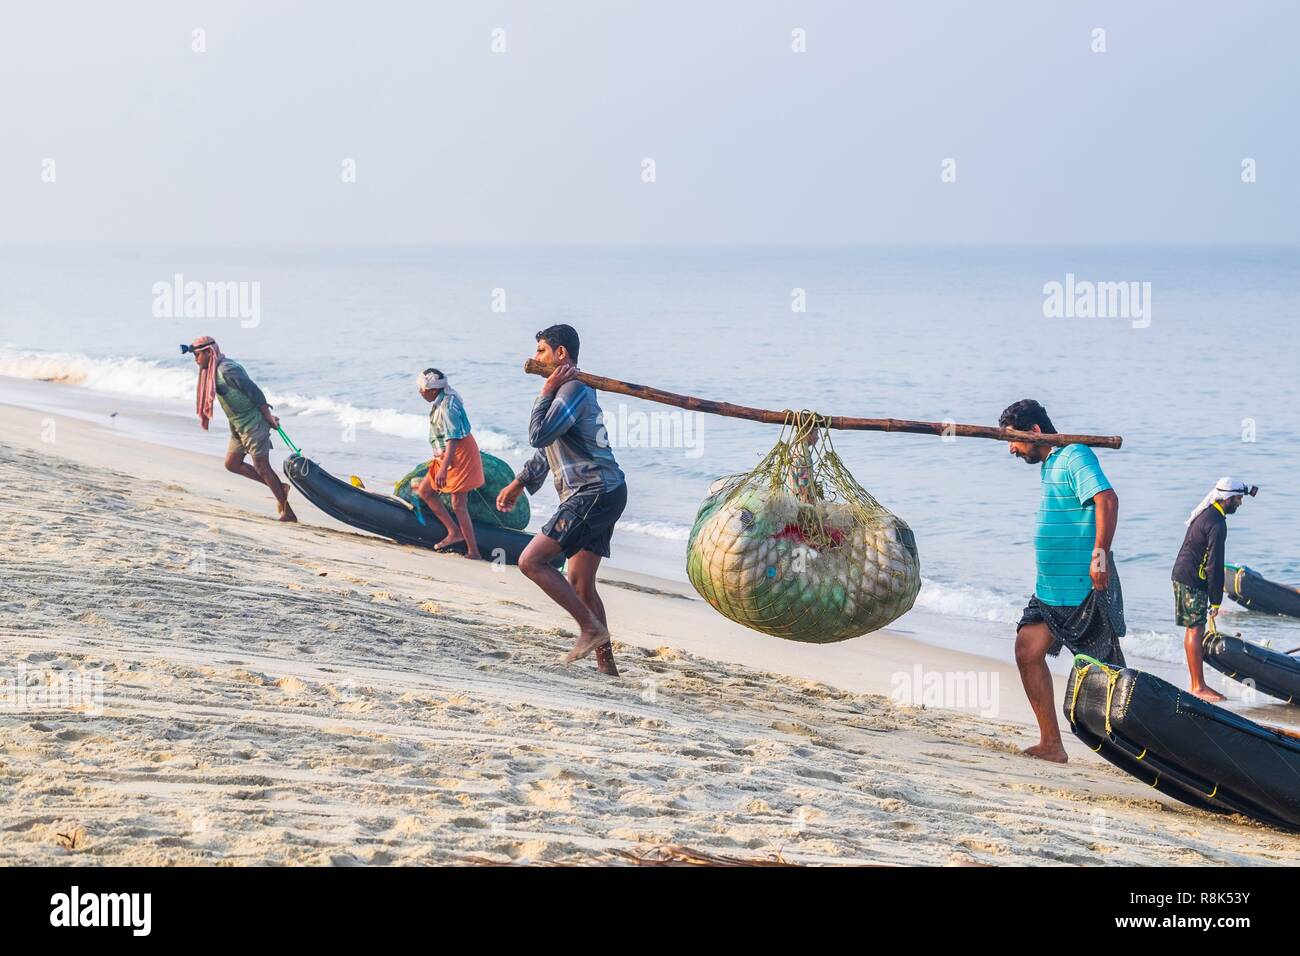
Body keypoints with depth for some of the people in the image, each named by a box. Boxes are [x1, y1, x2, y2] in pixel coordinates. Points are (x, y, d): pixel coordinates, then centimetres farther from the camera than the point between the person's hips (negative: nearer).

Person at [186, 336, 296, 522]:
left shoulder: (227, 369, -20)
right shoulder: (214, 371, 11)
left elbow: (254, 391, -21)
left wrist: (269, 417, -17)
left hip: (253, 423, -10)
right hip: (238, 426, 10)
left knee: (261, 466, -5)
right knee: (232, 464, 13)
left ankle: (287, 510, 2)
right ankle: (279, 488, 18)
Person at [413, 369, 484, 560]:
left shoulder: (447, 406, -23)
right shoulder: (439, 402, 7)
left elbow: (453, 440, -29)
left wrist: (443, 469, -33)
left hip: (460, 455, -11)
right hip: (445, 456, 11)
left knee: (458, 505, -9)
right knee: (424, 490, 13)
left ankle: (473, 551, -4)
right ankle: (454, 532, 14)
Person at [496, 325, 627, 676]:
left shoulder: (573, 389, -11)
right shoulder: (570, 390, 23)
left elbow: (539, 436, -19)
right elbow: (547, 448, 32)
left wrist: (546, 392, -9)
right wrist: (518, 484, 33)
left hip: (593, 494, -11)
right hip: (604, 493, 11)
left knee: (532, 561, -14)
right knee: (580, 584, 10)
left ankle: (591, 628, -12)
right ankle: (606, 665, 10)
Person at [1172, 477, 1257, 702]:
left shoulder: (1205, 513, 13)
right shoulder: (1217, 525, -19)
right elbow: (1214, 565, -19)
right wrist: (1215, 601, -14)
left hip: (1181, 574, 10)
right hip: (1192, 581, -10)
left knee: (1193, 630, 12)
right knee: (1196, 630, -8)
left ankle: (1196, 684, 17)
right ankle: (1199, 687, -7)